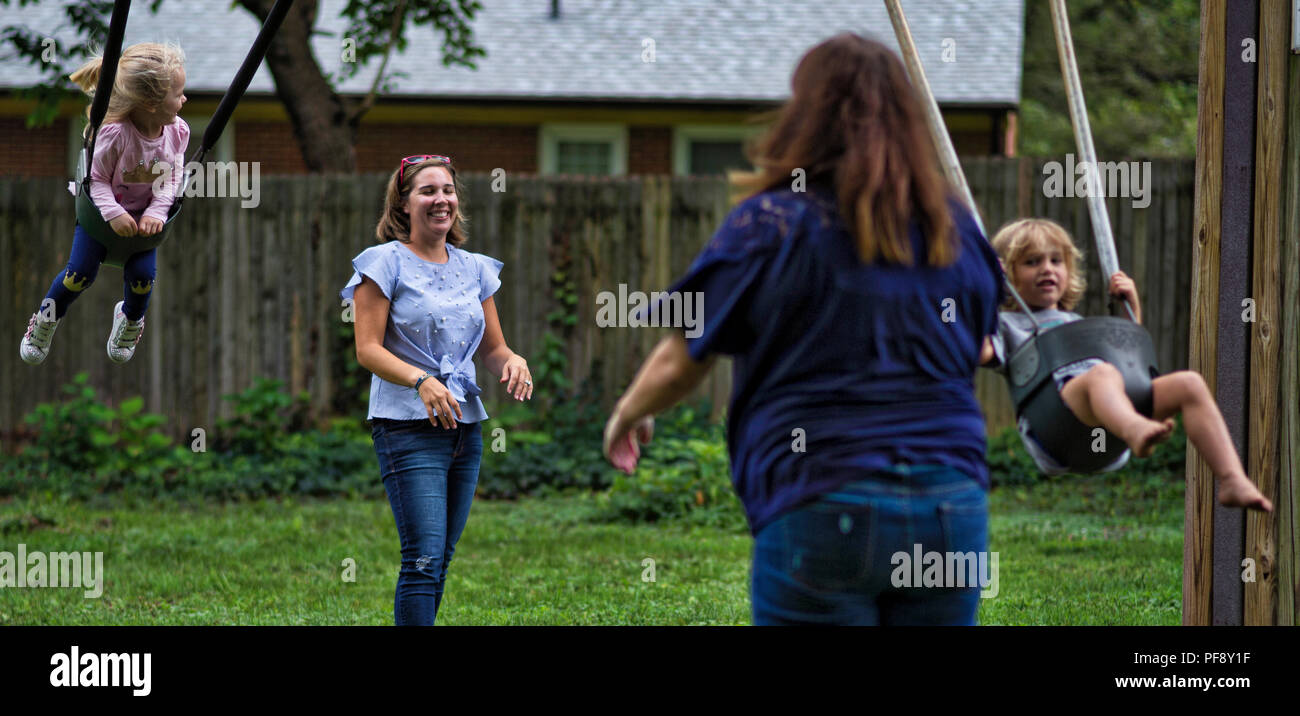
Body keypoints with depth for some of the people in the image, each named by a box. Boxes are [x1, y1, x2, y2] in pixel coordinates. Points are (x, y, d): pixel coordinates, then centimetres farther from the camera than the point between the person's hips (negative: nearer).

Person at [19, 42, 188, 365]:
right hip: (102, 207, -4)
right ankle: (47, 318, 23)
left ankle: (131, 318, 31)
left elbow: (171, 179, -10)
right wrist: (114, 214, -36)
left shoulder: (177, 132, -19)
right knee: (81, 272, -8)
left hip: (143, 214, 4)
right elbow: (97, 178, -25)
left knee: (142, 275, -6)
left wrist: (155, 212, -23)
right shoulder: (115, 133, -35)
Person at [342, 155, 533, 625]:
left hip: (465, 427, 6)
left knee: (441, 558, 6)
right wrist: (421, 381, -26)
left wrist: (512, 361, -6)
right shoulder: (385, 263, -3)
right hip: (408, 427, -6)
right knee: (424, 558, -15)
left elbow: (492, 348, 18)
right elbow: (368, 349, -10)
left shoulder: (474, 269, 15)